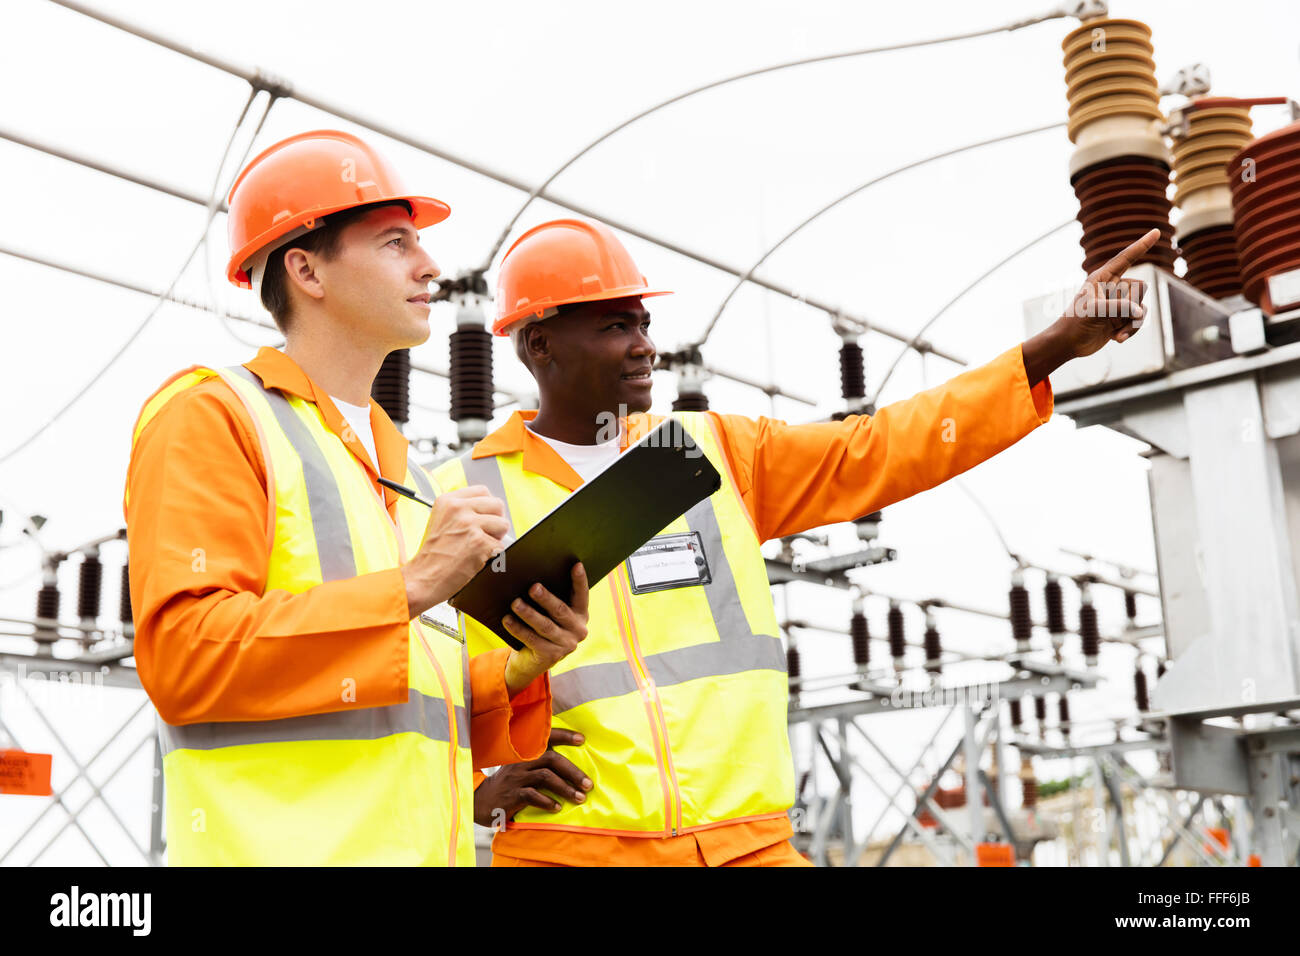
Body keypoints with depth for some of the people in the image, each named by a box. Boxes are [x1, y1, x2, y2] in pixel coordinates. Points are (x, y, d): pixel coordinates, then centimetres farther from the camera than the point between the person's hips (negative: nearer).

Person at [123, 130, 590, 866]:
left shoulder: (401, 472, 20)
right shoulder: (210, 417, -2)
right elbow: (182, 654, -16)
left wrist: (521, 669, 2)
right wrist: (412, 587, -17)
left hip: (426, 845, 7)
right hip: (281, 846, -7)